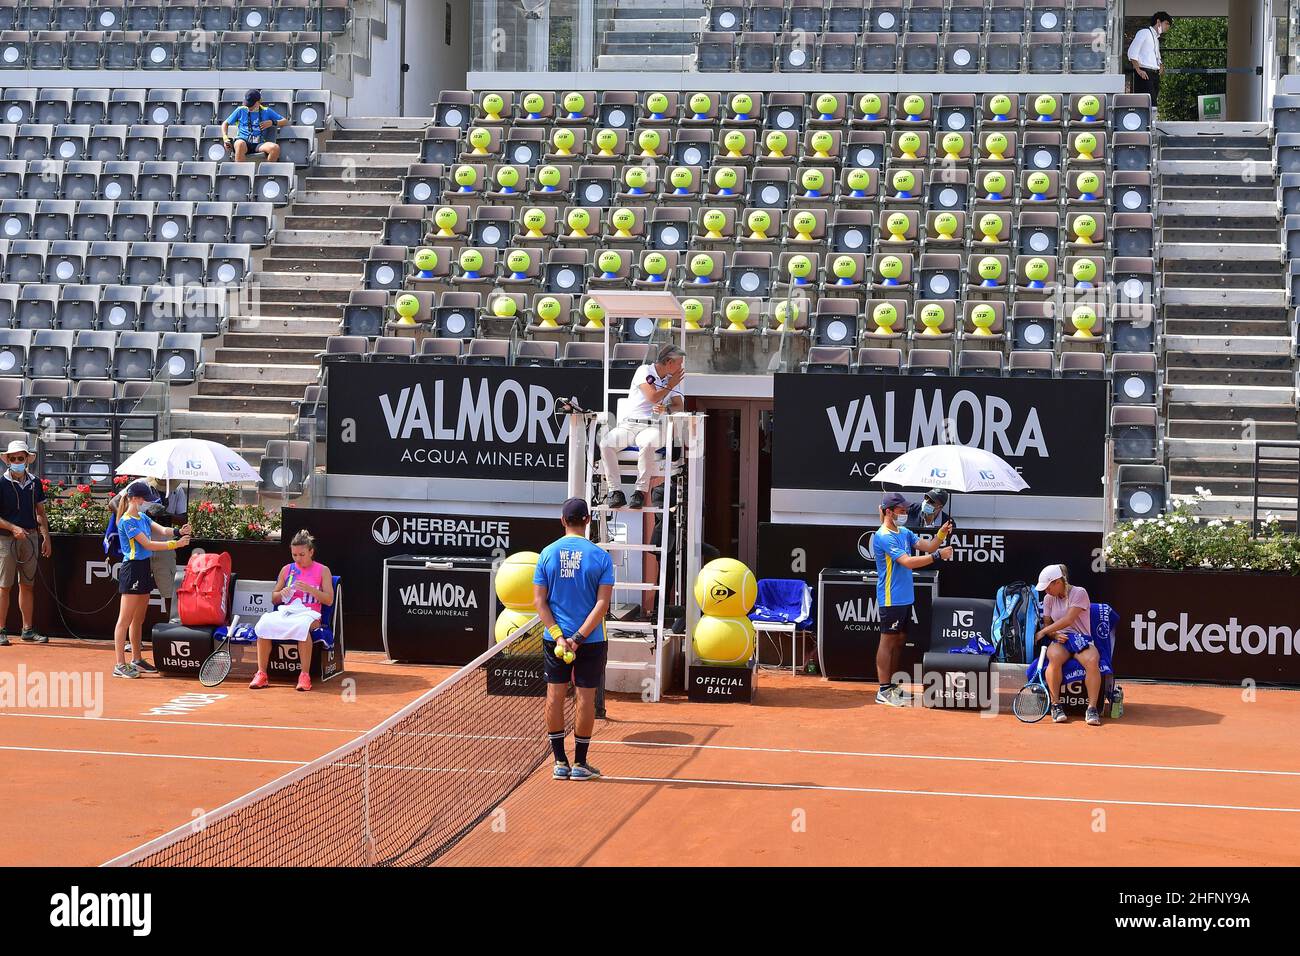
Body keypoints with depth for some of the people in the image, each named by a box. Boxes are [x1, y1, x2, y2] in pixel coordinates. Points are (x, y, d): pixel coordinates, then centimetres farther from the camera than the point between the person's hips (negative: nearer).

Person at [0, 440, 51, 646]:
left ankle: (27, 629, 15)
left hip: (30, 537, 5)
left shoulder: (35, 483, 9)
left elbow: (40, 513, 16)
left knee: (27, 585, 9)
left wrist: (46, 537, 9)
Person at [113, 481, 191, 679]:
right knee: (125, 620, -7)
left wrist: (179, 532, -16)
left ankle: (137, 660, 23)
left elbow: (162, 530, 4)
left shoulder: (143, 517, 14)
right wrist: (176, 544, -20)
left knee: (139, 620, 15)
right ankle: (120, 665, -6)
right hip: (132, 568, -9)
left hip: (144, 568, 9)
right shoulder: (127, 521, -13)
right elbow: (147, 544, -18)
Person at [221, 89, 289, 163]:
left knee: (275, 148, -31)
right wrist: (225, 138, 4)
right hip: (243, 141, -1)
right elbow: (225, 124, 23)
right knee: (240, 144, -41)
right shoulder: (241, 110, 17)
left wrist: (272, 123, -1)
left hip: (259, 144, 1)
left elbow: (285, 122, 18)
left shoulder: (266, 111, 18)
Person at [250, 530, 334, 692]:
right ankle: (261, 674, -26)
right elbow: (273, 599, 21)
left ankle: (305, 675, -36)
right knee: (264, 622, -30)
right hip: (285, 612, 3)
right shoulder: (287, 570, 17)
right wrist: (282, 594, -2)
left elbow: (329, 600, 0)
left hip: (309, 613, -3)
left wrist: (310, 589, -14)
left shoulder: (322, 571, 8)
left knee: (302, 626, -41)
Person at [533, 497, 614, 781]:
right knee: (586, 698, 6)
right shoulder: (600, 556, -6)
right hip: (591, 640, -2)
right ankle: (580, 764, 11)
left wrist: (559, 636, -8)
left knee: (555, 696, 10)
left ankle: (560, 762, 13)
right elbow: (602, 603, -12)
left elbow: (539, 600, -4)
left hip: (555, 638, 2)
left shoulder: (548, 553, -1)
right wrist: (579, 638, -13)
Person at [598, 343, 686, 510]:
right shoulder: (644, 371, 2)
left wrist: (667, 409, -16)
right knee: (606, 443, -29)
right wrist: (670, 386, 2)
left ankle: (641, 491, -29)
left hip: (652, 427, 1)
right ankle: (616, 492, -24)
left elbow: (679, 406, 5)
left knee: (647, 444, -36)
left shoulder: (673, 380, 16)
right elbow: (652, 397, -10)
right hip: (628, 424, -1)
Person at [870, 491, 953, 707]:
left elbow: (927, 546, 6)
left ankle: (892, 685, 22)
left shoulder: (904, 532, 13)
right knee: (888, 642, -5)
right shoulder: (883, 537, -16)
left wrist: (941, 535, -12)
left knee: (899, 641, 13)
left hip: (905, 598, 9)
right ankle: (883, 691, -3)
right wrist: (937, 555, -25)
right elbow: (908, 562, -24)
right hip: (891, 599, -9)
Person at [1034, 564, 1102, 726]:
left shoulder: (1079, 593, -6)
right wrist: (1055, 635, -9)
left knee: (1092, 661, -37)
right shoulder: (1049, 598, 12)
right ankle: (1055, 705, -28)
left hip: (1082, 639, -2)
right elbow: (1047, 624, 14)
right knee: (1055, 657, -36)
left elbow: (1068, 620, -15)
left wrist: (1043, 632, -14)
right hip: (1060, 640, 2)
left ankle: (1092, 708, -31)